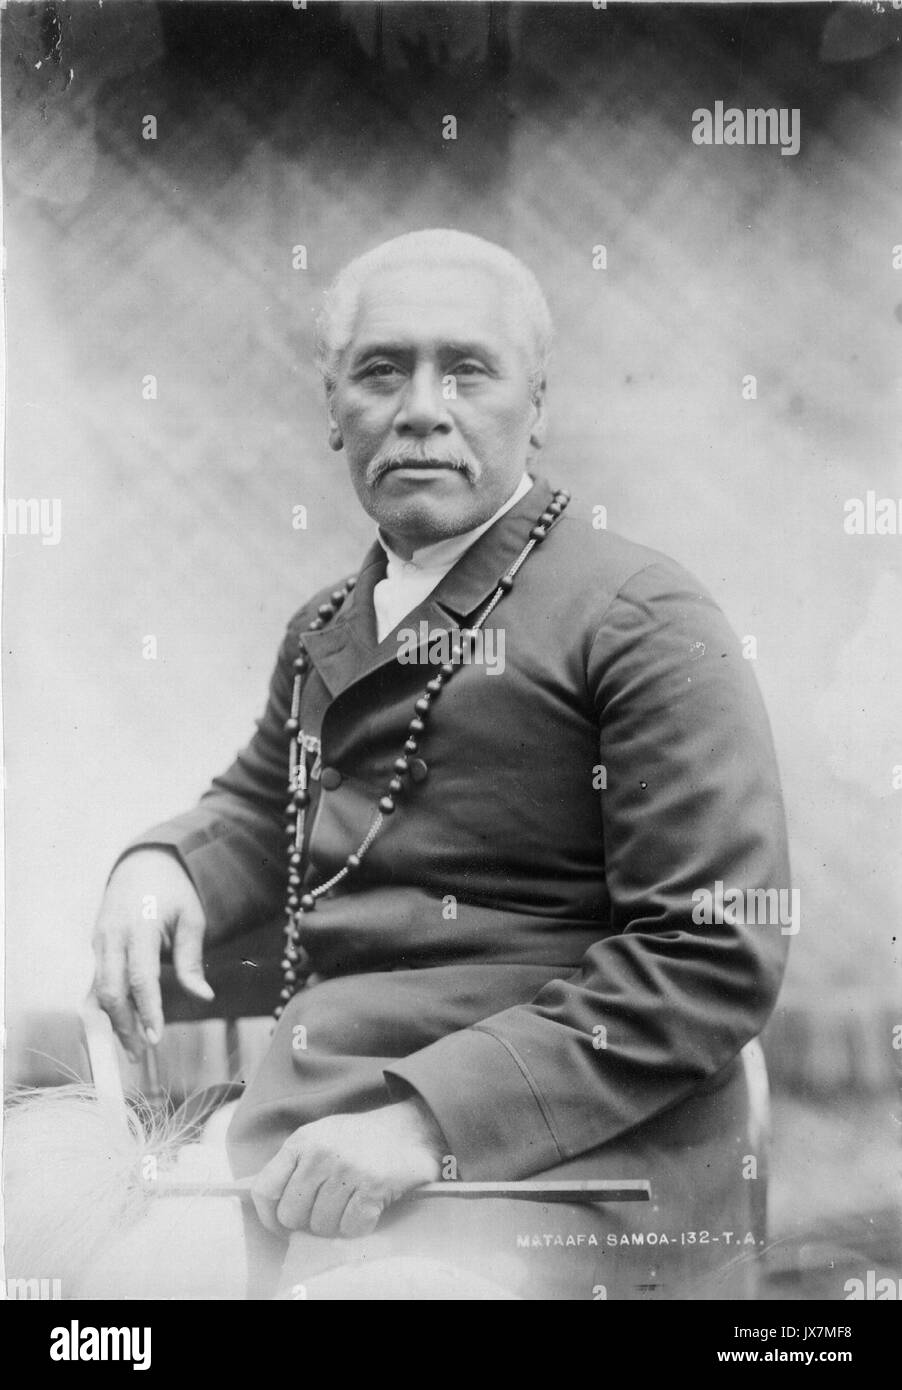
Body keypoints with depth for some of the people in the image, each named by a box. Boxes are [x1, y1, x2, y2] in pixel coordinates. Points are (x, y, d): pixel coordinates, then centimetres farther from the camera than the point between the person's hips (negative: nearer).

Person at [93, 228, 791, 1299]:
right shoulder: (325, 629, 13)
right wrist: (160, 866, 2)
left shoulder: (644, 620, -10)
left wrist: (433, 1112, -22)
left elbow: (717, 955, -15)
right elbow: (259, 810, 27)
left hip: (544, 1156, -6)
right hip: (316, 1130, 6)